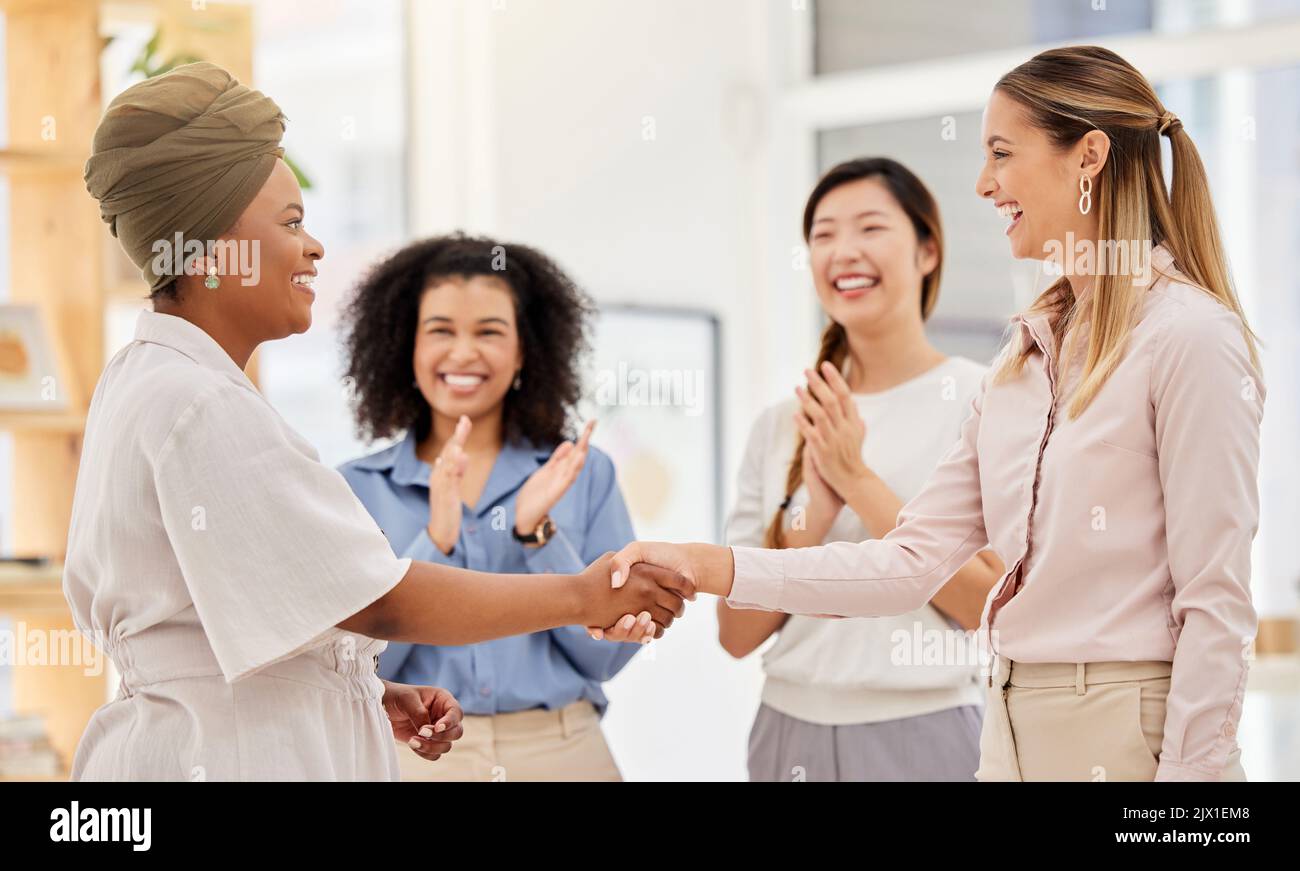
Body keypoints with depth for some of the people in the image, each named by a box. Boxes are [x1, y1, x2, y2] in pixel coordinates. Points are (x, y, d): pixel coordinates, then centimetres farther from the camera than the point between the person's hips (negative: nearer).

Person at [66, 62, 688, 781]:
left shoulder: (136, 382, 11)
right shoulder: (202, 409, -21)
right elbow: (378, 604, -20)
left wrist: (371, 695, 8)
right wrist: (583, 595, -12)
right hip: (229, 756, -10)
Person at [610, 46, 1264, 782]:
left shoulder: (1190, 336, -12)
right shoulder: (1030, 350, 11)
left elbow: (1217, 605, -14)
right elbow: (915, 561, 6)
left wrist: (1189, 770, -18)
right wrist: (711, 568, -1)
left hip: (1130, 738, -7)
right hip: (1021, 729, 7)